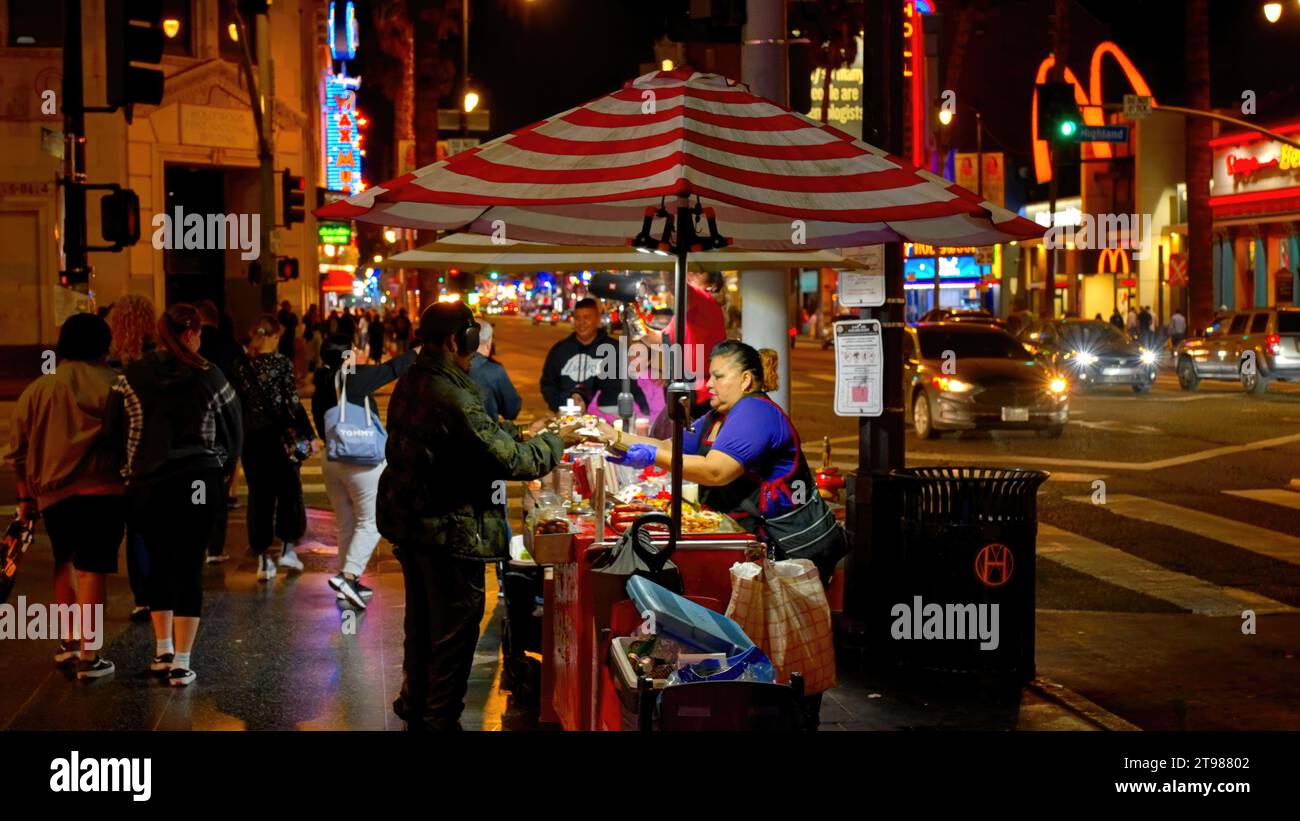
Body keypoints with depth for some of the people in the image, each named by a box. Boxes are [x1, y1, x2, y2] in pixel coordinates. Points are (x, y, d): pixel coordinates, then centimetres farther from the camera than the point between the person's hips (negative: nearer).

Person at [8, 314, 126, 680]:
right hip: (104, 490, -4)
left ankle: (67, 641, 26)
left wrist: (25, 497, 19)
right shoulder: (113, 385, -3)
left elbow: (19, 448, 11)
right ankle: (88, 657, -2)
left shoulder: (37, 389, 9)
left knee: (65, 563, 22)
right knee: (92, 570, -2)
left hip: (53, 493, 4)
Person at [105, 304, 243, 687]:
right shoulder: (209, 376, -5)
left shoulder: (131, 377, -3)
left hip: (146, 485, 2)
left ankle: (163, 651, 24)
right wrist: (218, 467, 20)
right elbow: (234, 432, 3)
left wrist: (132, 469, 15)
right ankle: (181, 664, 2)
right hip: (199, 484, -2)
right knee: (190, 566, 3)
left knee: (159, 562, 18)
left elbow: (112, 432, 0)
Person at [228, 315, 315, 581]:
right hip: (278, 435, -3)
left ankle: (263, 559, 8)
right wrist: (308, 434, -3)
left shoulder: (241, 364, 2)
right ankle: (287, 548, 13)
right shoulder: (281, 363, -9)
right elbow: (293, 403, -11)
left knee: (258, 495, 8)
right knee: (288, 489, 14)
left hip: (250, 437, 3)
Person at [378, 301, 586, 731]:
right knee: (455, 627, 5)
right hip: (449, 531, -10)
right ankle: (441, 718, 14)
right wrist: (555, 442, -8)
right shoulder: (451, 397, -26)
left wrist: (519, 434, 11)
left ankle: (415, 704, 38)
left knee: (421, 617, 24)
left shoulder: (410, 384, 4)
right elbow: (509, 460, -24)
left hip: (408, 521, 10)